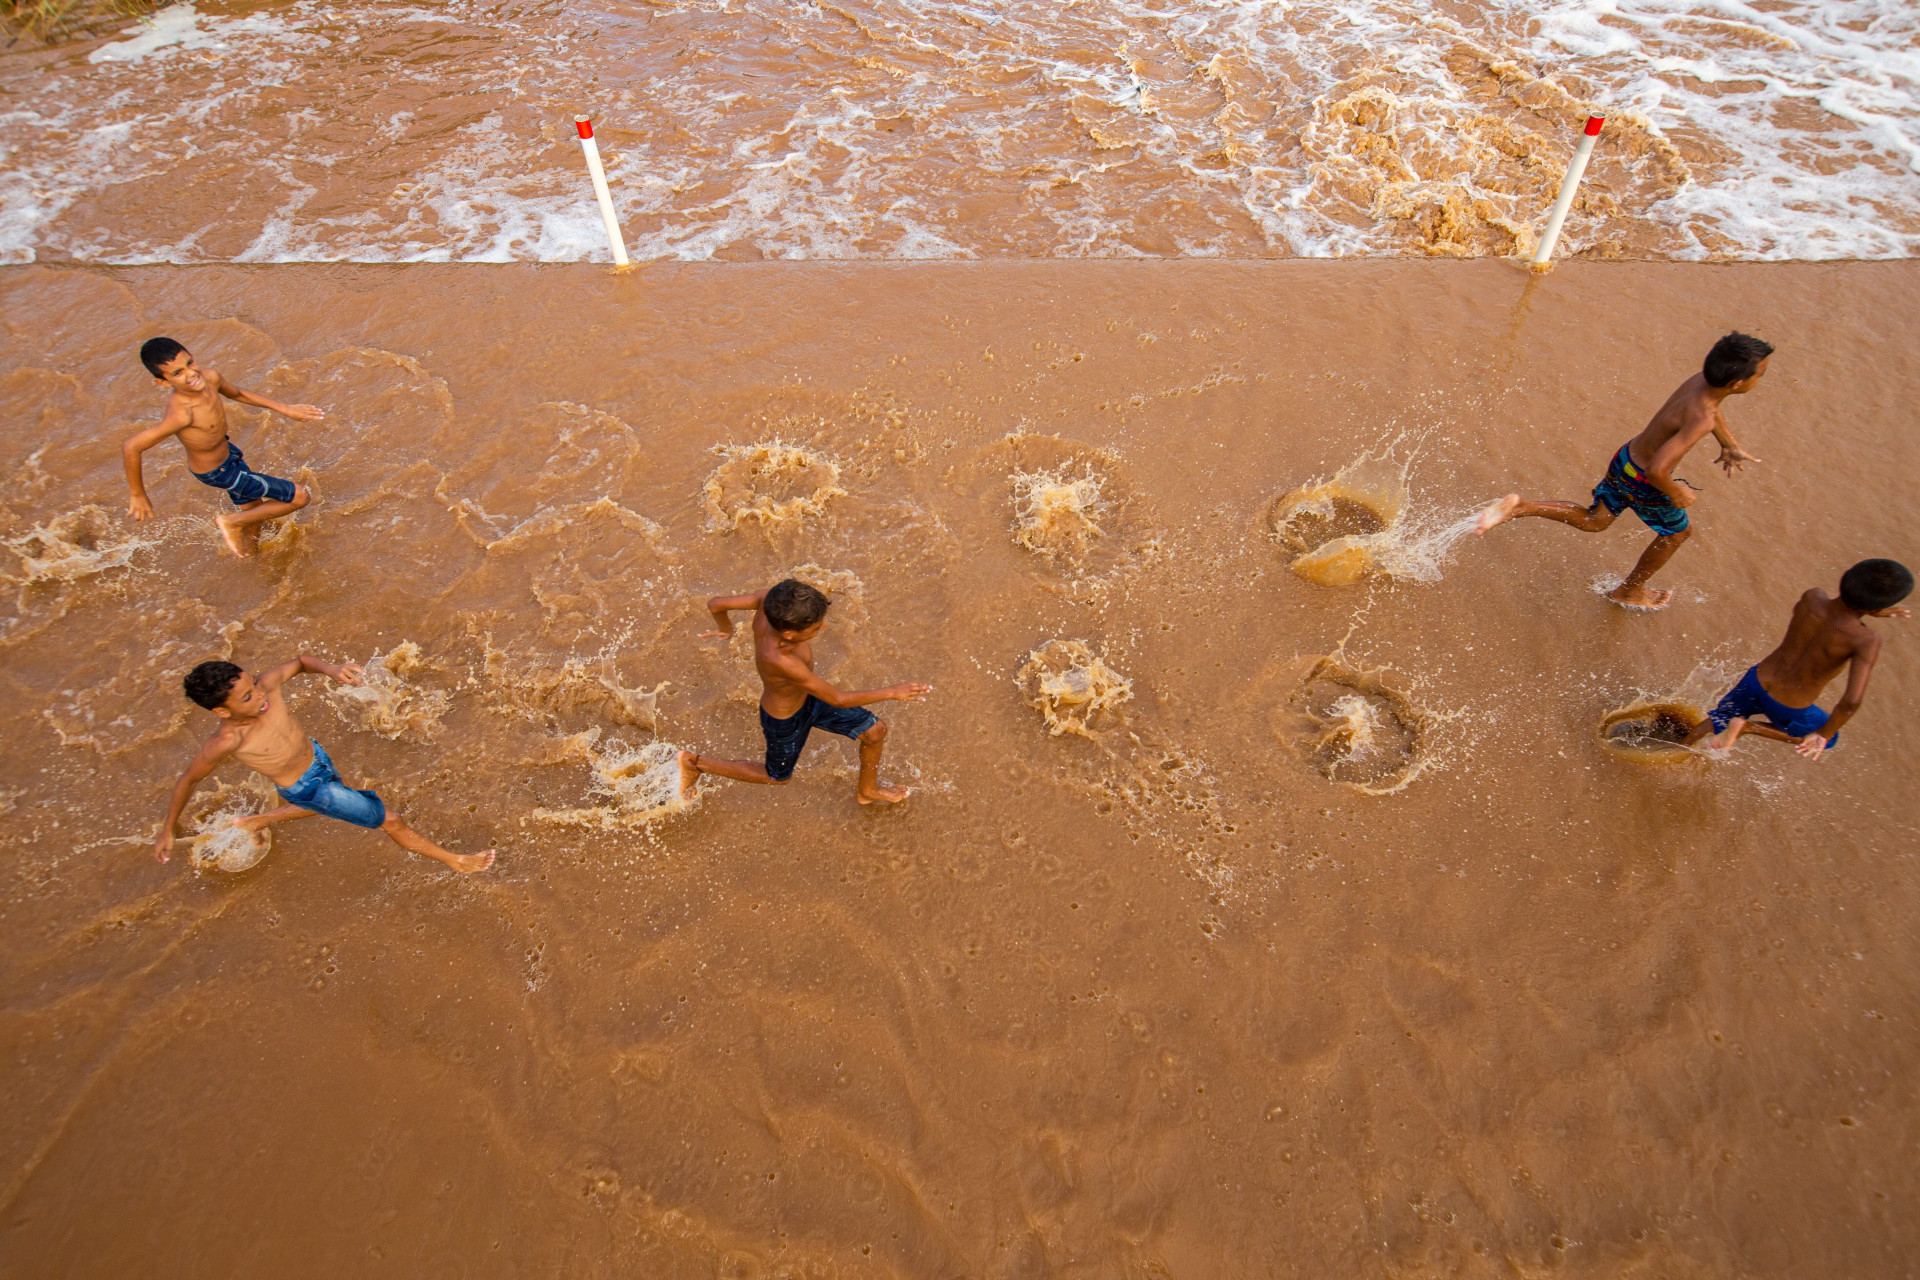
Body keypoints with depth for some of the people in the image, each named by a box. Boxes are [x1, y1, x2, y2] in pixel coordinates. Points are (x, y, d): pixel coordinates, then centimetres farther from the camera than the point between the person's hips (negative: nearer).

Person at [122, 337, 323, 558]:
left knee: (254, 515, 27)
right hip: (217, 472, -8)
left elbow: (237, 393, 5)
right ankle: (231, 521, 15)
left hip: (227, 451, 8)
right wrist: (138, 495, -20)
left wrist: (284, 408, 4)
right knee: (299, 497, -4)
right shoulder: (180, 413, -40)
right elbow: (131, 448, -32)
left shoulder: (210, 378, -19)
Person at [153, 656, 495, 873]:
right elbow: (188, 780, -18)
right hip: (306, 788, -7)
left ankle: (256, 822, 61)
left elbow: (301, 662, -5)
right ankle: (454, 861, 18)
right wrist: (168, 830, -6)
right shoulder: (228, 740, -35)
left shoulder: (265, 683, -26)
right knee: (391, 820, 0)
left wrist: (330, 669, -26)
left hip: (315, 755, 7)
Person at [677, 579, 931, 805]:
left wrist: (726, 628, 11)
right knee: (778, 777, 25)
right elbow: (838, 700, -36)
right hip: (785, 721, -6)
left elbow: (716, 604, -12)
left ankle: (868, 790, 41)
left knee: (875, 731, 11)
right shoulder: (780, 661, -47)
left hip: (807, 698, 7)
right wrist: (891, 692, -28)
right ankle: (696, 762, 40)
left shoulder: (771, 600, -30)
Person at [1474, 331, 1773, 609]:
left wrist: (1729, 446, 19)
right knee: (1678, 532, 21)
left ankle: (1520, 507, 2)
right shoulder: (1700, 421, -36)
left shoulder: (1702, 378, -10)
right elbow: (1657, 469, -41)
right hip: (1643, 484, -7)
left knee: (1593, 521, 23)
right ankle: (1629, 591, 41)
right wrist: (1676, 493, -21)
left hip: (1626, 457, 7)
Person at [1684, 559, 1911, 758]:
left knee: (1717, 720, 32)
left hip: (1758, 680, 4)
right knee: (1828, 741, 28)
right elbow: (1852, 701, -35)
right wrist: (1825, 734, -18)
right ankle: (1750, 727, 9)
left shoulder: (1813, 597, -18)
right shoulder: (1866, 640, -30)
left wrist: (1868, 612, 10)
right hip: (1789, 708, -4)